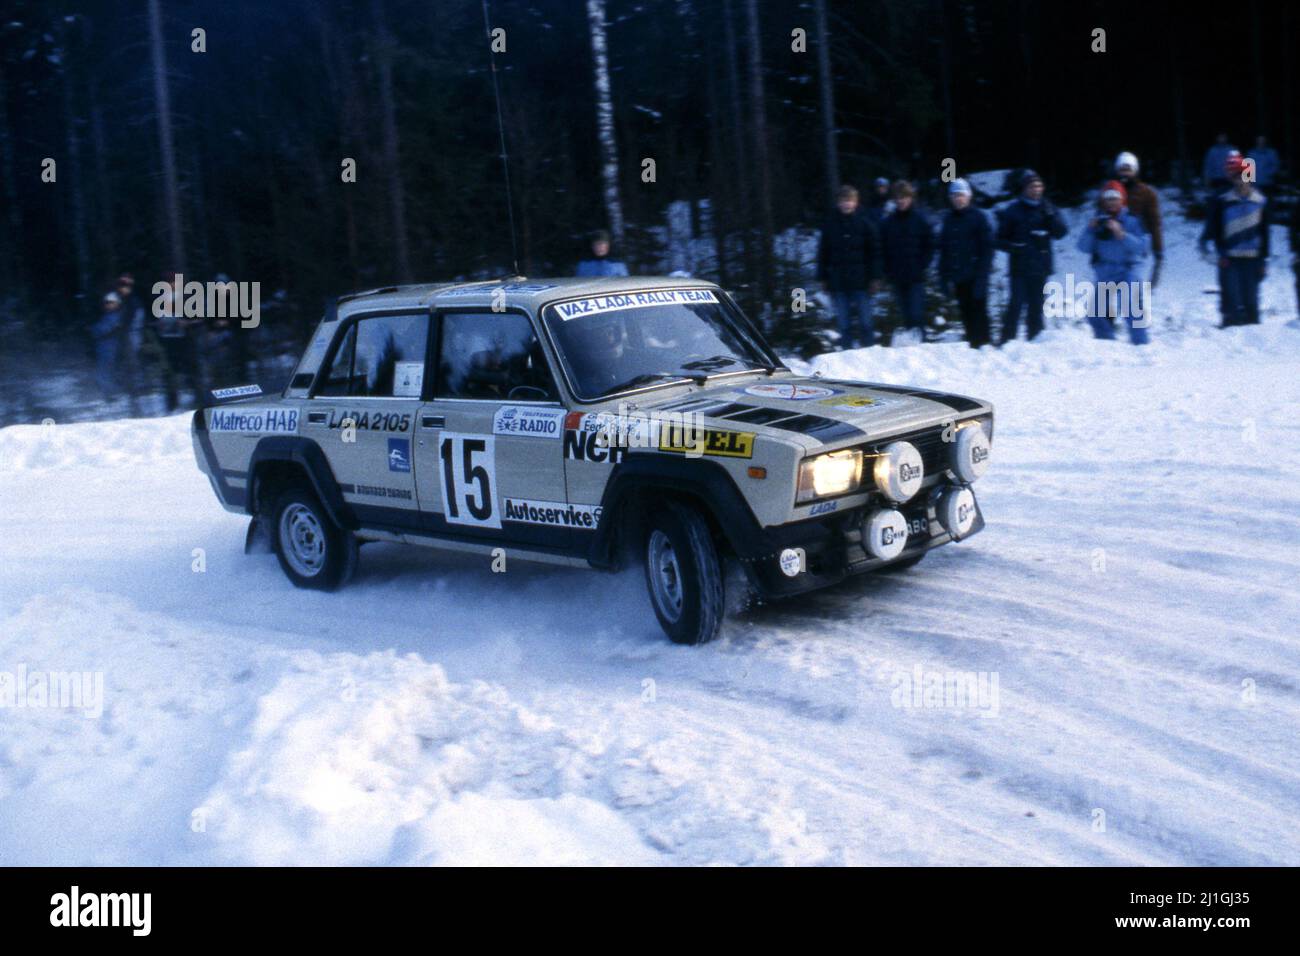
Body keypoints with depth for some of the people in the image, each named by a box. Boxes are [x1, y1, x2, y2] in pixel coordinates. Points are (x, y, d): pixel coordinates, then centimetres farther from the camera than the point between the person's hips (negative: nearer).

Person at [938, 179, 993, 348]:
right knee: (966, 315, 8)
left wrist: (981, 275, -13)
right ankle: (972, 344, 15)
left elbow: (987, 248, -6)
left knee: (978, 313, -4)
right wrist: (946, 276, 7)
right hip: (958, 278, 5)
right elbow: (943, 249, 14)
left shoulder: (978, 217, -3)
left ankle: (982, 344, -1)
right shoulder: (948, 219, 11)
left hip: (975, 277, -5)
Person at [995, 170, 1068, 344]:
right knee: (1017, 303, -12)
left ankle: (1035, 339, 15)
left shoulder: (1048, 208, 10)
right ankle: (1007, 340, -9)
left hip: (1040, 266, 3)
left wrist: (1050, 216, -13)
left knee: (1036, 306, 8)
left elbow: (1060, 232, 2)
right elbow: (1000, 239, 2)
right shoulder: (1013, 210, 0)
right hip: (1019, 268, -3)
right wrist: (1013, 247, -17)